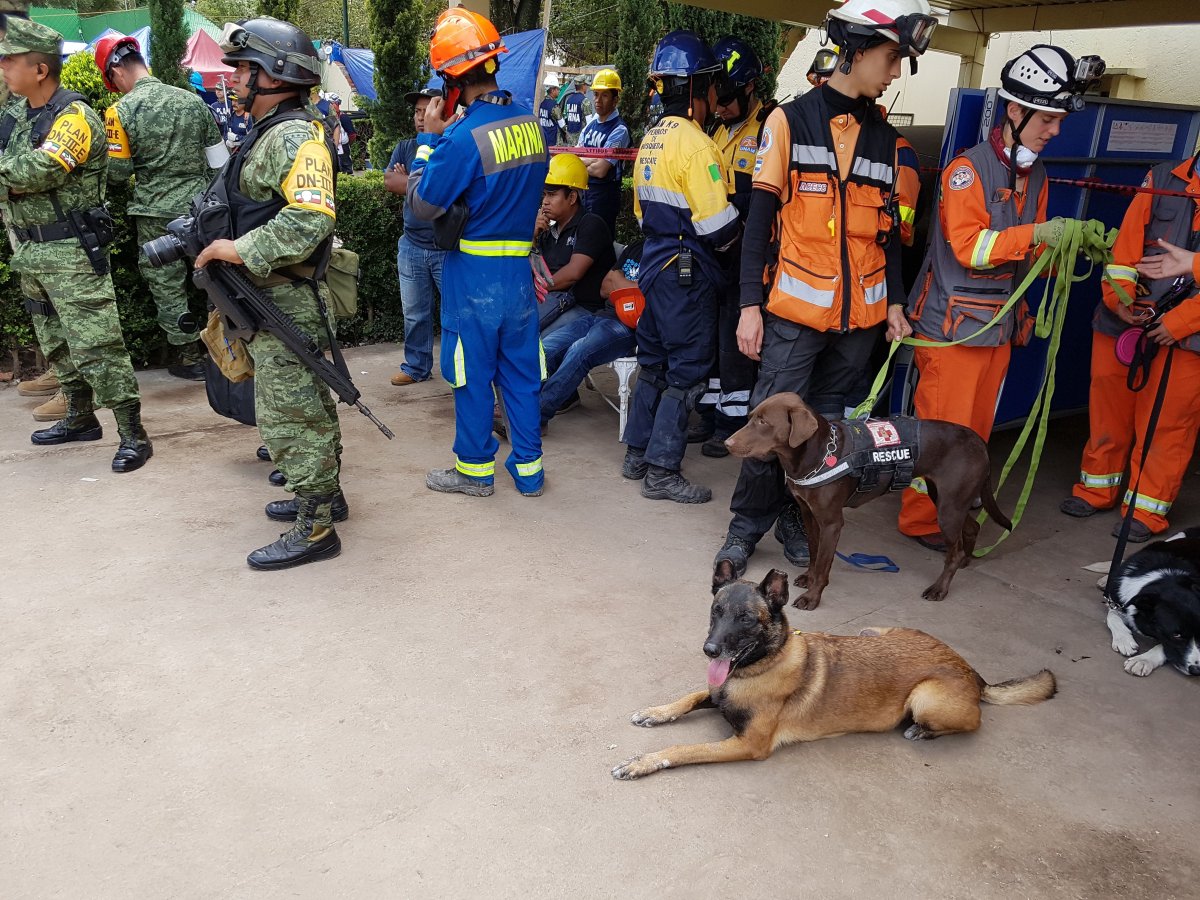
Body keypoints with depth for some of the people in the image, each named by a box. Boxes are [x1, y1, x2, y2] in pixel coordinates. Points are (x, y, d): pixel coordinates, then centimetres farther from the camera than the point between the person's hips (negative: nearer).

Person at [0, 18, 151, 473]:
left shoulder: (74, 116, -14)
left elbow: (40, 170, -25)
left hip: (70, 253, -9)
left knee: (95, 346, -10)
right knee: (55, 344, 17)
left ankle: (133, 435, -5)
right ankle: (80, 418, 31)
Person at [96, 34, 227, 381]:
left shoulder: (122, 110, -9)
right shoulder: (192, 100, 3)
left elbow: (117, 173, -7)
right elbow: (218, 159, 7)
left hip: (156, 213, -3)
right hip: (200, 206, 4)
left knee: (167, 288, 8)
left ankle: (191, 358, 14)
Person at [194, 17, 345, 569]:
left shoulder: (296, 137, -17)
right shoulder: (268, 132, 17)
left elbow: (310, 220, -30)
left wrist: (240, 250, -25)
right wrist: (211, 236, 11)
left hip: (288, 304, -11)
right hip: (272, 300, 11)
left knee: (288, 416, -6)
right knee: (307, 403, 18)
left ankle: (314, 530, 3)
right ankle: (325, 495, 32)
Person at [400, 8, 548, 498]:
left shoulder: (463, 136, -18)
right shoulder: (529, 122, 2)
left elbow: (423, 204, -10)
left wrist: (428, 137, -1)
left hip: (473, 273, -6)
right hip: (519, 268, 6)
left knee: (473, 373, 7)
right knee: (520, 370, 13)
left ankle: (475, 469, 19)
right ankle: (528, 468, 21)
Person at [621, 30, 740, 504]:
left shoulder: (650, 139, 12)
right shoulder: (695, 144, -16)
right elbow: (719, 227, -18)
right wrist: (738, 230, 1)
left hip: (654, 264, 9)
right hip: (687, 274, -9)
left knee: (654, 363, 17)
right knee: (687, 372, -2)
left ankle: (637, 453, 25)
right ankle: (662, 471, 3)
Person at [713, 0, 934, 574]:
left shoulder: (886, 140, 12)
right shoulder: (790, 121, -1)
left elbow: (888, 230, 18)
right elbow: (759, 219, -4)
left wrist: (894, 301, 12)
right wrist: (751, 304, -9)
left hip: (860, 313, 4)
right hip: (795, 309, -4)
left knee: (825, 421, 8)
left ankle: (797, 520, 23)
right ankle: (748, 524, 13)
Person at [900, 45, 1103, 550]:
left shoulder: (1036, 176, 13)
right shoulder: (969, 168, -12)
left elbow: (1032, 253, 14)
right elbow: (969, 246, -19)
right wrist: (1035, 233, -27)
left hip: (1000, 323, 8)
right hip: (954, 322, -8)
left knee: (976, 429, 14)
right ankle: (920, 520, 11)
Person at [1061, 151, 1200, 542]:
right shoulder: (1163, 179, 8)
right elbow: (1127, 240, 4)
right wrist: (1118, 297, -7)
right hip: (1126, 321, 3)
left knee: (1167, 422, 3)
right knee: (1108, 409, 11)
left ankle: (1147, 509, 15)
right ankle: (1097, 488, 28)